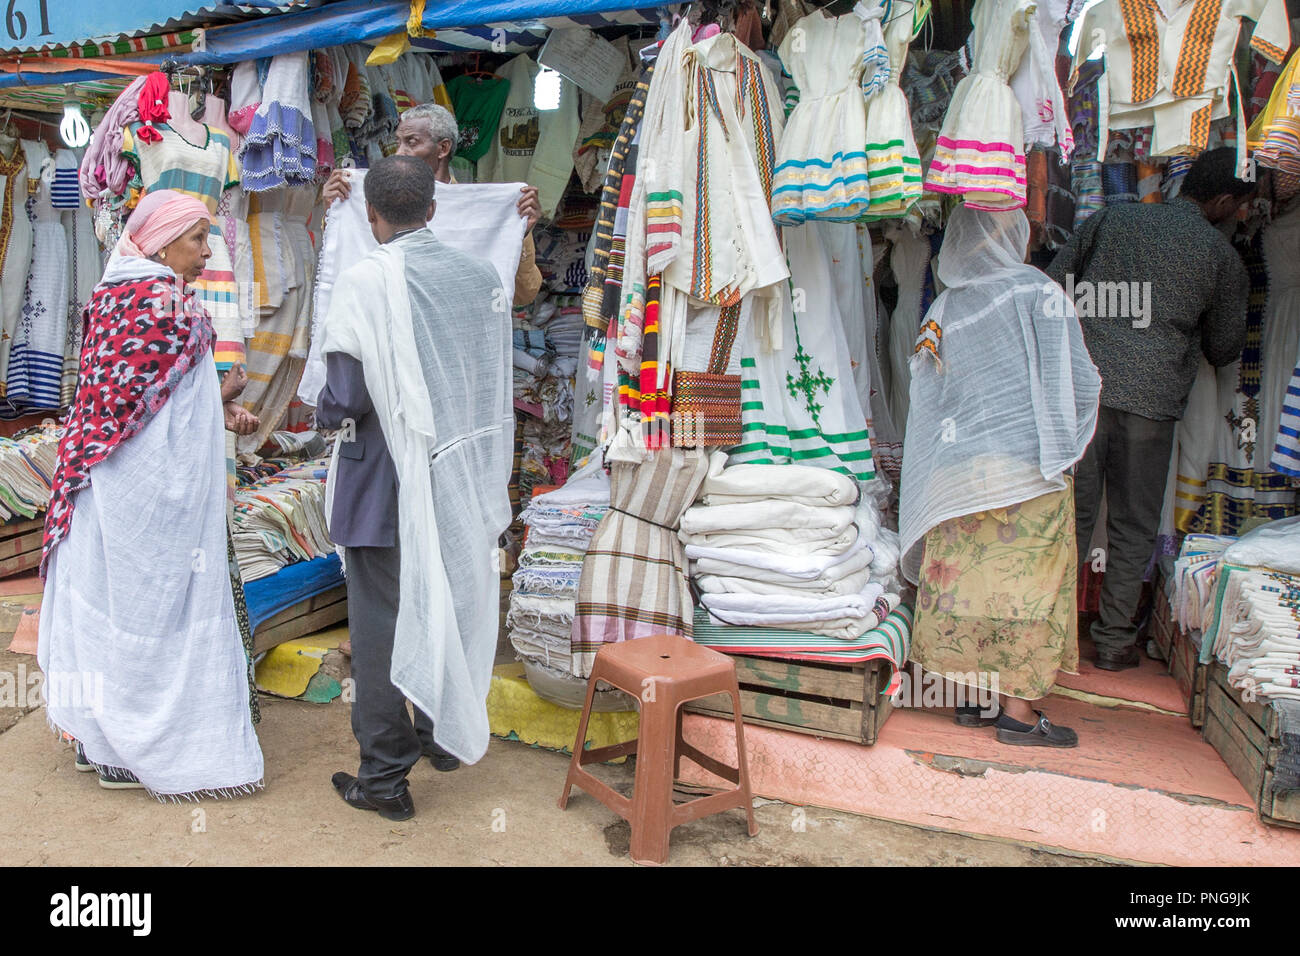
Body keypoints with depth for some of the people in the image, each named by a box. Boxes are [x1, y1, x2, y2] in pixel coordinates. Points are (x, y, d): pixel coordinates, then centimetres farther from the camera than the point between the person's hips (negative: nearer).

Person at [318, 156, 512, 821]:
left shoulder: (366, 282, -16)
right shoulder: (478, 275, 0)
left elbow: (348, 396, -20)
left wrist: (325, 411, 1)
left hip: (386, 478, -5)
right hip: (462, 474, 5)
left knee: (381, 623, 6)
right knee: (448, 604, 21)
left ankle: (385, 778, 17)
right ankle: (443, 731, 38)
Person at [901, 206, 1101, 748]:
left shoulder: (939, 311, 9)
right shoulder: (1038, 292, -4)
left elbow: (925, 404, 9)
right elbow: (1078, 381, -7)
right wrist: (1063, 443, 8)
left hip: (954, 473, 5)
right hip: (1027, 468, -4)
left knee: (965, 580, 9)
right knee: (1029, 584, 2)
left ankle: (970, 696, 17)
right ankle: (1019, 711, 8)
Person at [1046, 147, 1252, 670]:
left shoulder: (1113, 217, 11)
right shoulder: (1224, 256, 6)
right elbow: (1223, 350, 13)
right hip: (1151, 397, -2)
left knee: (1073, 512, 9)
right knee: (1133, 526, 9)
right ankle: (1114, 641, 16)